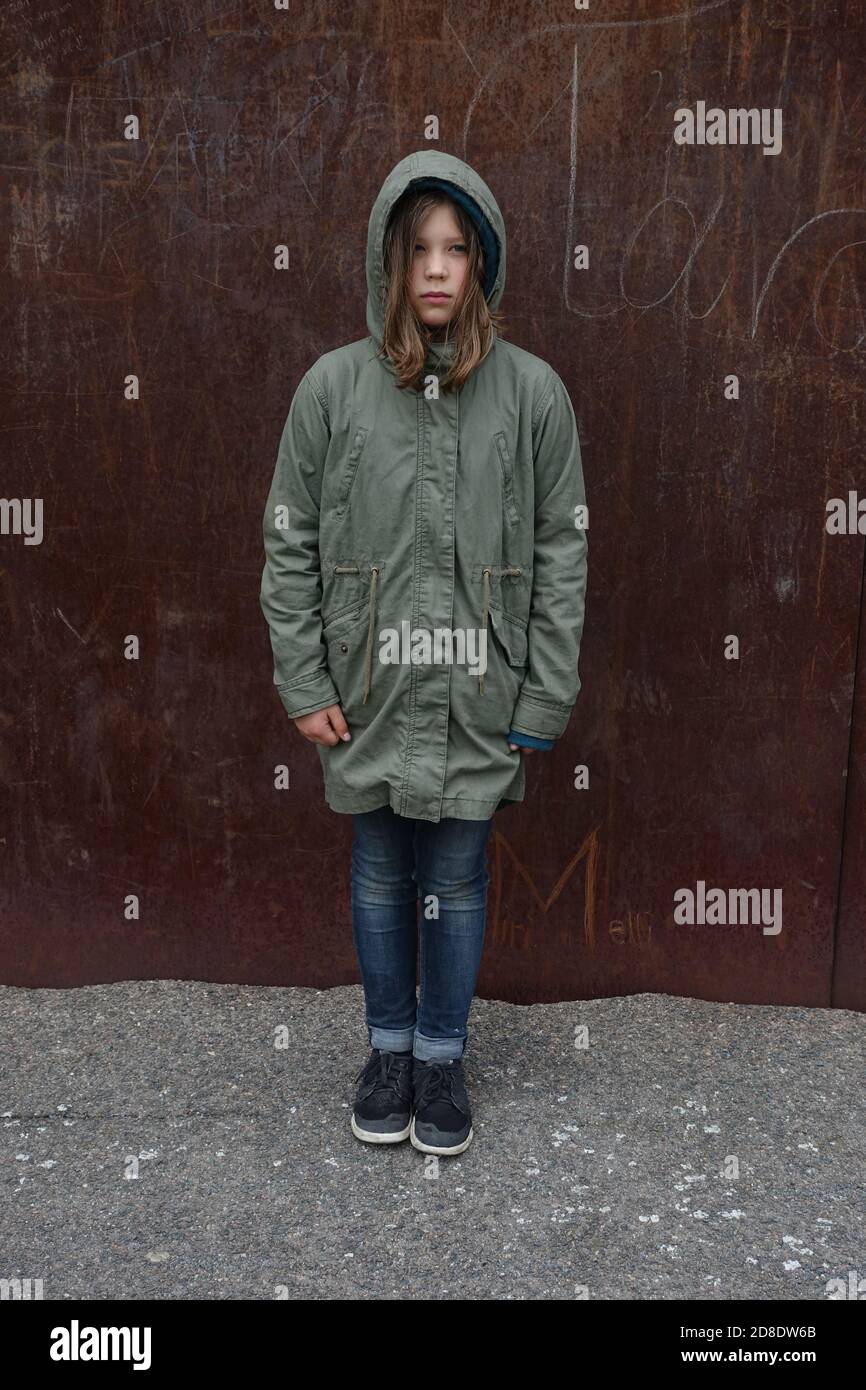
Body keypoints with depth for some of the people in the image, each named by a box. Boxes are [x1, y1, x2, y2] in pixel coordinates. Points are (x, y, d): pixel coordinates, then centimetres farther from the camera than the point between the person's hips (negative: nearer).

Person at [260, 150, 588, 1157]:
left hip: (479, 697, 0)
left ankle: (442, 1057, 32)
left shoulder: (532, 391, -3)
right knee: (380, 875, 14)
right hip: (368, 691, 1)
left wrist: (546, 697, -4)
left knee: (457, 880, 11)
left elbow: (561, 553, -1)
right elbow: (289, 545, 1)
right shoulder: (333, 386, -3)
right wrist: (303, 683, -3)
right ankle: (388, 1047, 36)